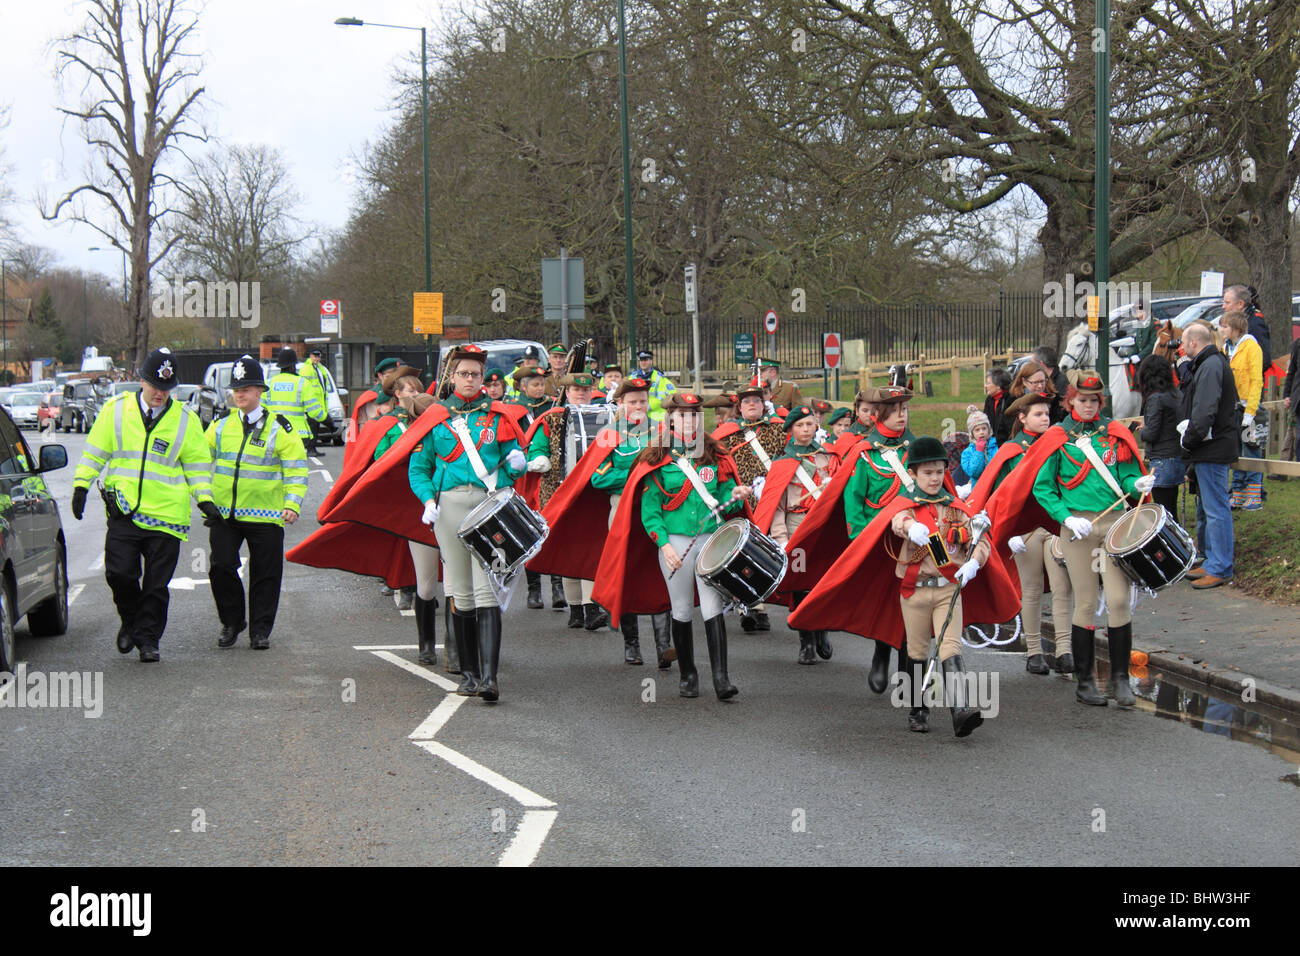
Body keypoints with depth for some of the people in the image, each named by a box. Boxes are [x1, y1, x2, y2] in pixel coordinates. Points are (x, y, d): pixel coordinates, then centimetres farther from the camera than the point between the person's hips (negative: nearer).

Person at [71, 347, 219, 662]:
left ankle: (148, 638, 15)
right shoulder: (115, 411, 4)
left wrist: (204, 499, 3)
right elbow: (94, 452, 12)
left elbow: (197, 465, 13)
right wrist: (81, 485, 5)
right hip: (123, 511, 0)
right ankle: (130, 621, 20)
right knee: (120, 573, -7)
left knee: (156, 585, 3)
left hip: (166, 515, 0)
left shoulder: (185, 420, 5)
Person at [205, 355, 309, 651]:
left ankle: (260, 629, 15)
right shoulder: (220, 427, 9)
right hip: (223, 514, 2)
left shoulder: (279, 429, -1)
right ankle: (231, 623, 16)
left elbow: (296, 471, -1)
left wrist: (292, 504, -13)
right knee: (222, 567, -3)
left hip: (265, 516, -2)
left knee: (265, 574, 3)